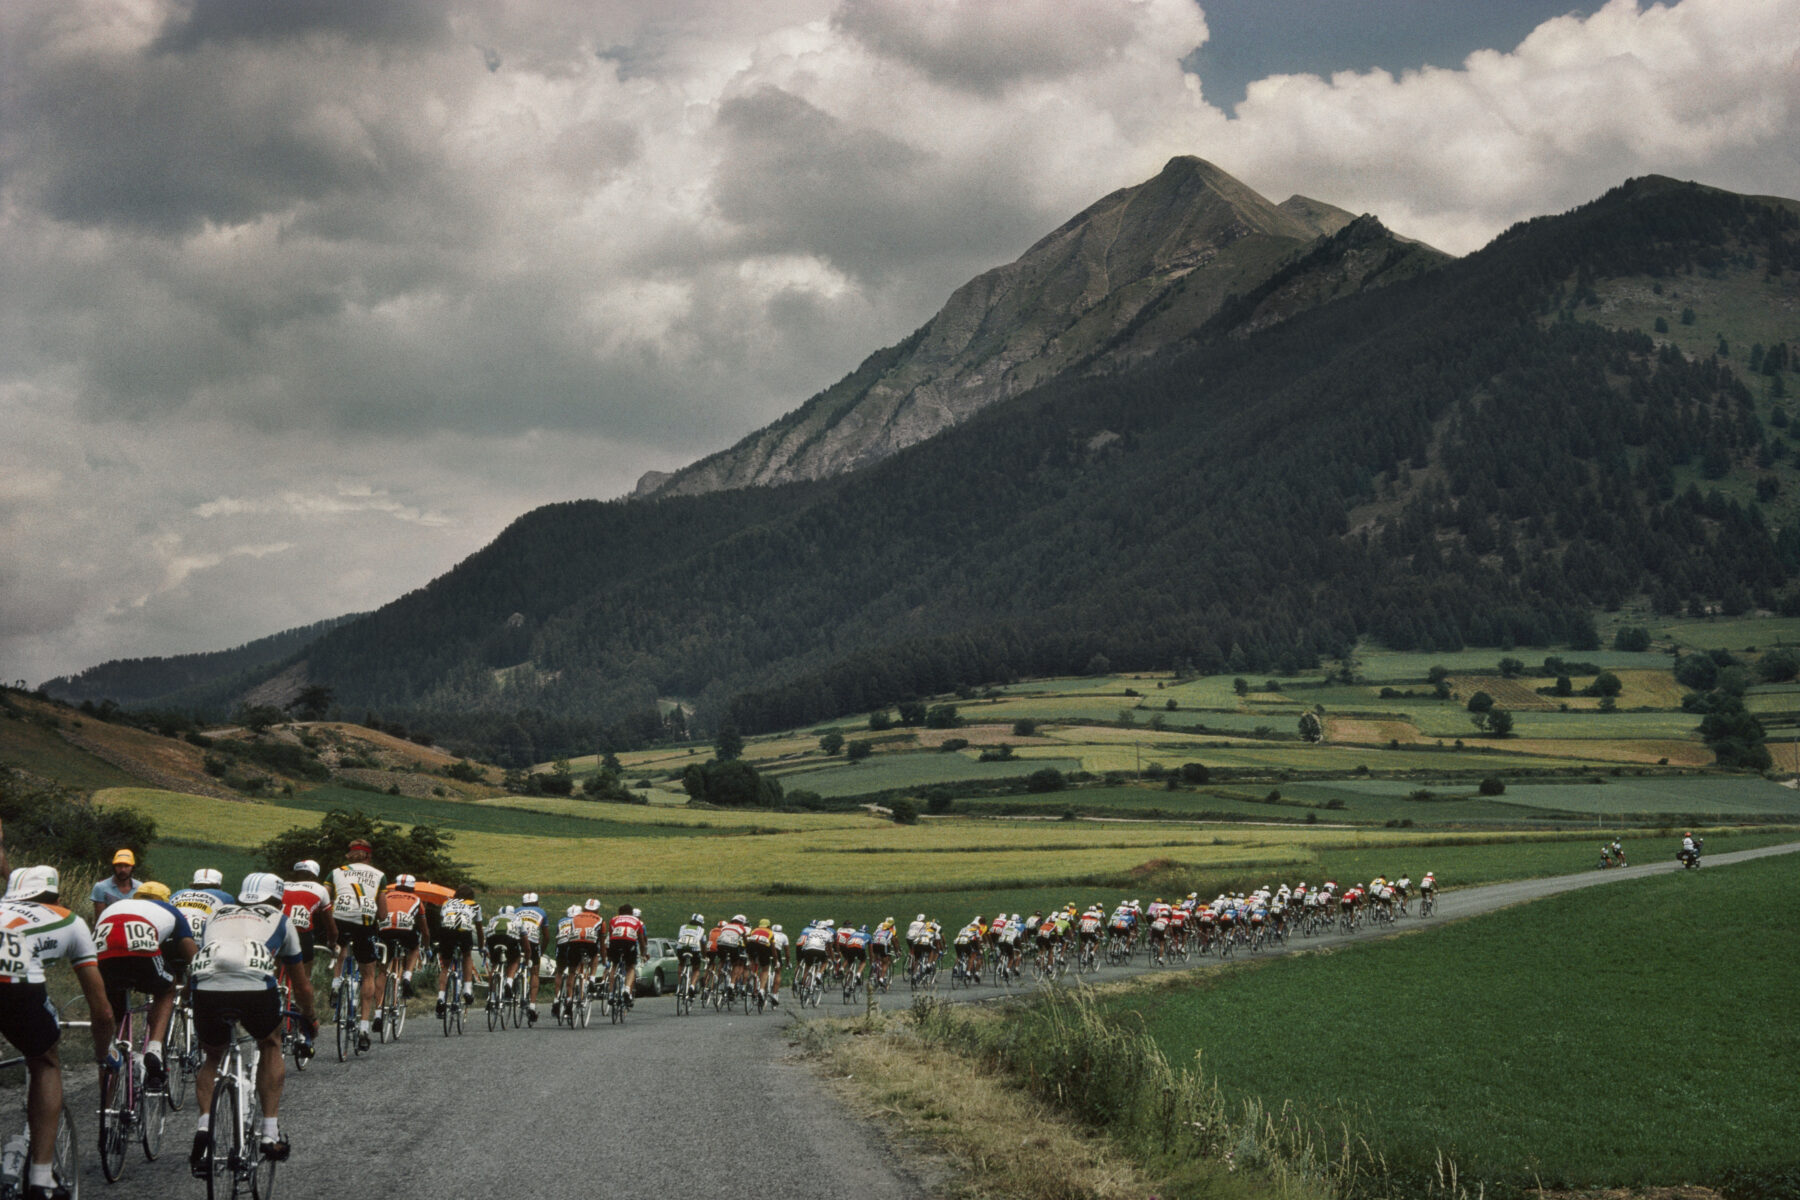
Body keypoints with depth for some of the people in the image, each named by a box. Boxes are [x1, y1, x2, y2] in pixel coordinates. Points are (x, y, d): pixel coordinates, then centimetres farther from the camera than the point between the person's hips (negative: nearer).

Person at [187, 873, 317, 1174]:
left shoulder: (218, 916, 37)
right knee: (271, 1046, 28)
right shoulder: (280, 920, 31)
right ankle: (271, 1132, 21)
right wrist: (309, 1018, 59)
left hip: (208, 988, 2)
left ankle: (204, 1125, 4)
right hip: (256, 988, -2)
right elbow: (301, 983, 41)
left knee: (212, 1057, 28)